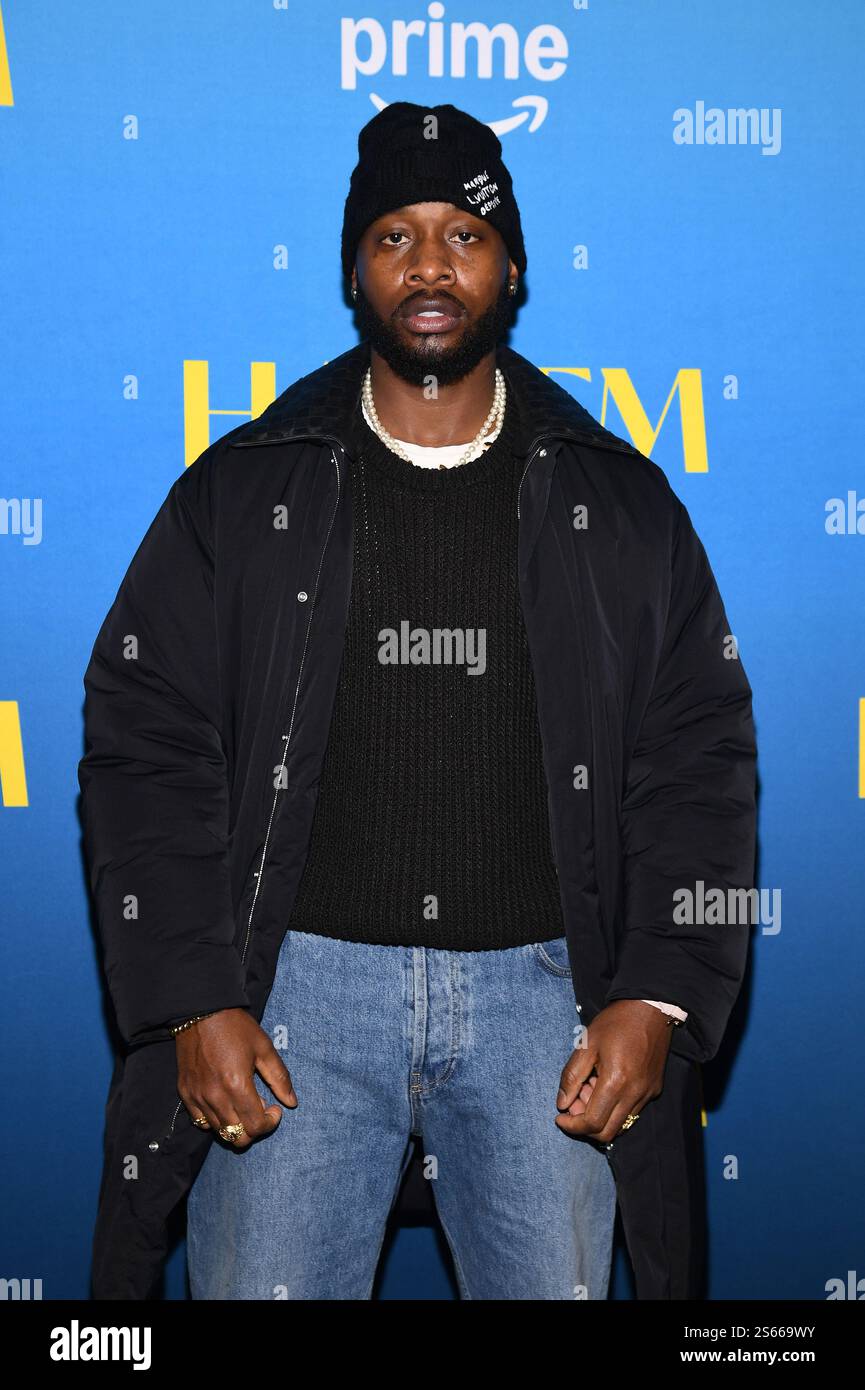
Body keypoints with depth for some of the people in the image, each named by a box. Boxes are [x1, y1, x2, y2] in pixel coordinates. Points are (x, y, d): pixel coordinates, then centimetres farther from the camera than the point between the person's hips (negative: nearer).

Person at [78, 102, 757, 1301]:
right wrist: (191, 1003, -7)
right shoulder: (244, 491, 5)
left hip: (541, 984, 1)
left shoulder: (619, 502, 8)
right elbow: (144, 741, 2)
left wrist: (661, 999, -5)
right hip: (302, 973, 0)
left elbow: (699, 757, 5)